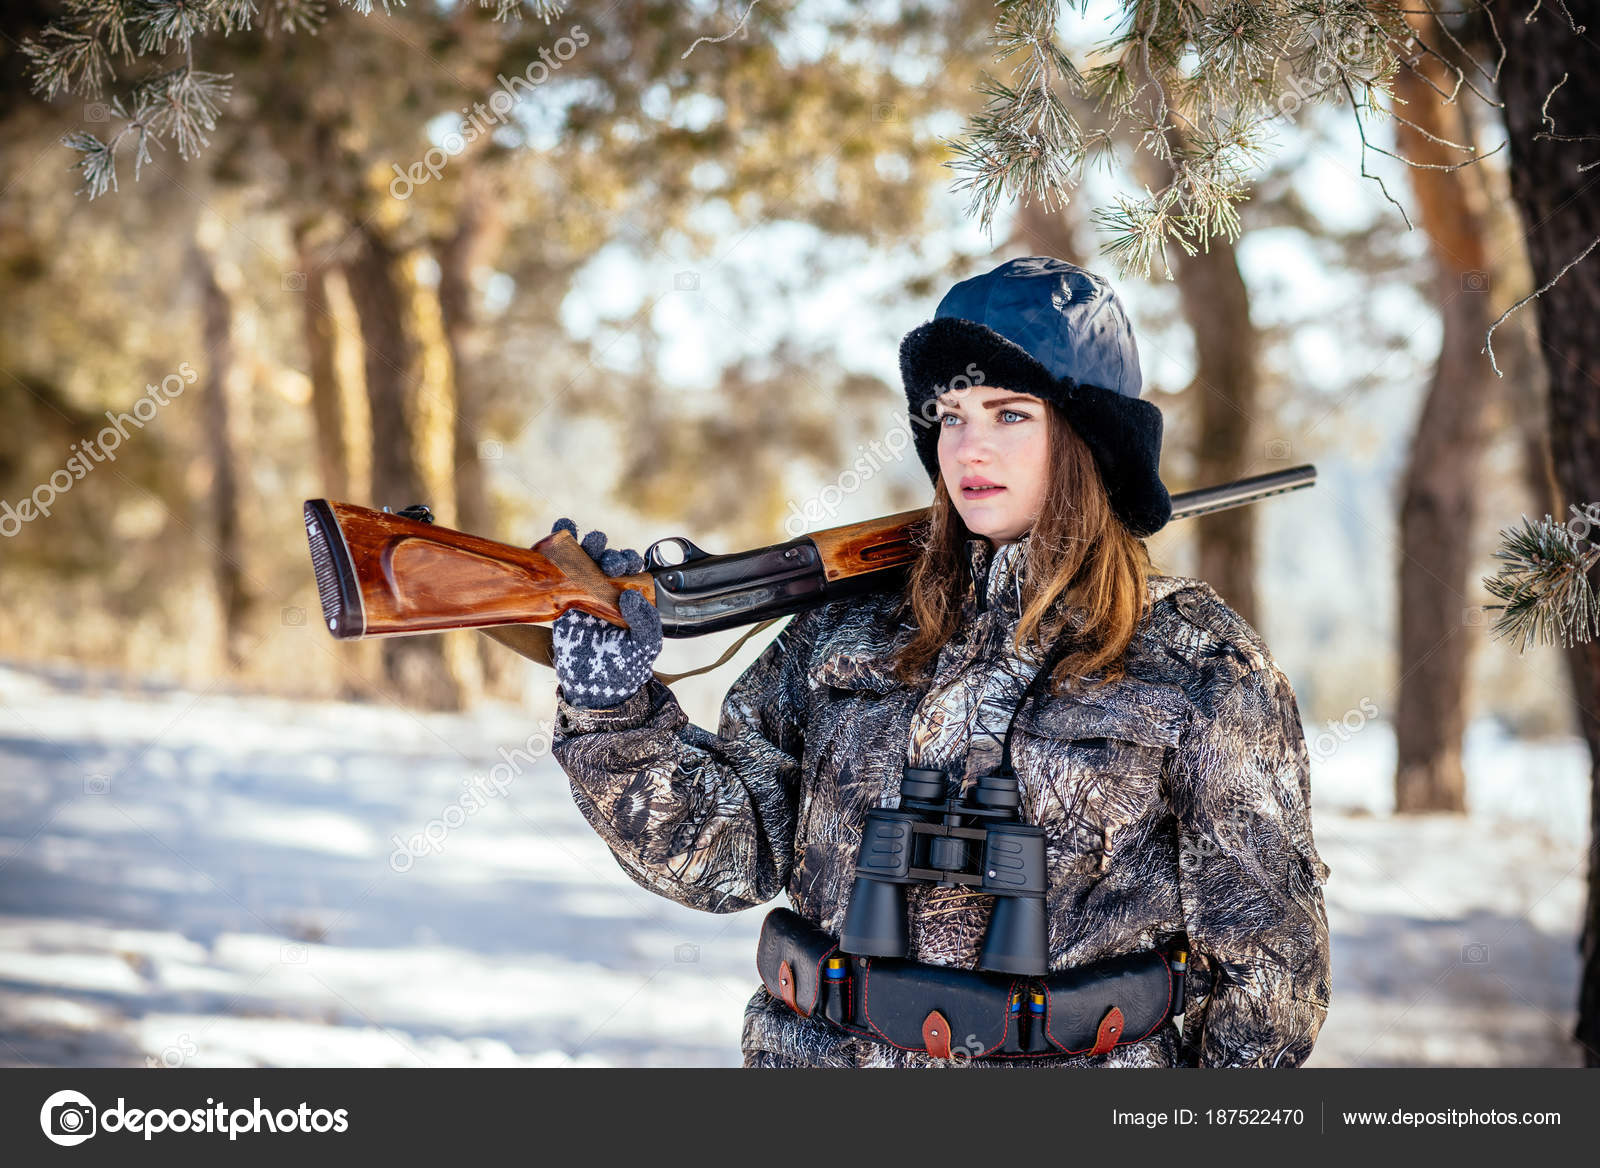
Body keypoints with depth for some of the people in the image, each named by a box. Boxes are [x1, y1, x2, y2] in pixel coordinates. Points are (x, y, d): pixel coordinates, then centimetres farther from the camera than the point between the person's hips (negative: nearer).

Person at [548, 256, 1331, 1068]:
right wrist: (612, 711, -11)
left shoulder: (1196, 665, -3)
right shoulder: (851, 632, 5)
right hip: (820, 1053, 3)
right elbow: (725, 852, 1)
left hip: (1077, 1060, -3)